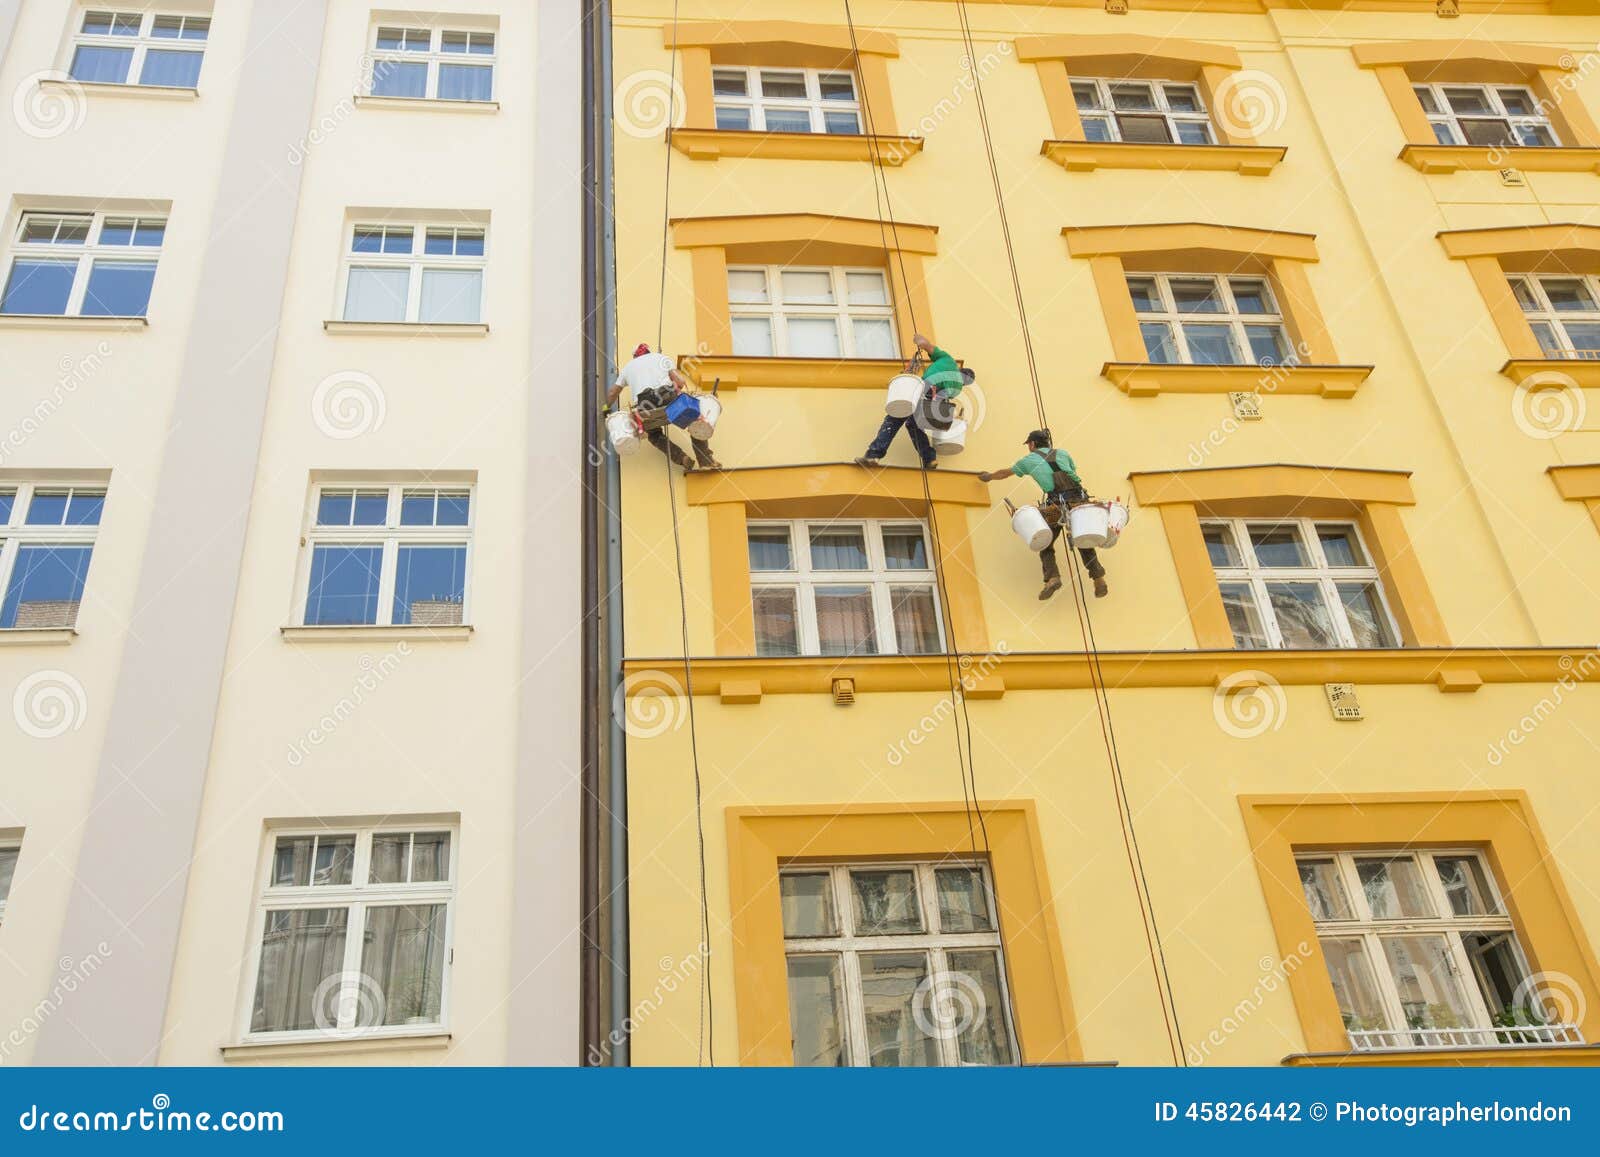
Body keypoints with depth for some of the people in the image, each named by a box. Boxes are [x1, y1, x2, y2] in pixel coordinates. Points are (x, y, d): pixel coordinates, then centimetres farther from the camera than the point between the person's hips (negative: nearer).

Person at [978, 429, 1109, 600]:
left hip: (1056, 504, -3)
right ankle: (1099, 579, 5)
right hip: (1078, 501, 3)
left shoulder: (1029, 459, 20)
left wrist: (988, 476, 53)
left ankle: (1052, 577, -12)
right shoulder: (1062, 453, 24)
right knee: (1083, 543, 16)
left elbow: (1005, 473, 35)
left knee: (1045, 545, 10)